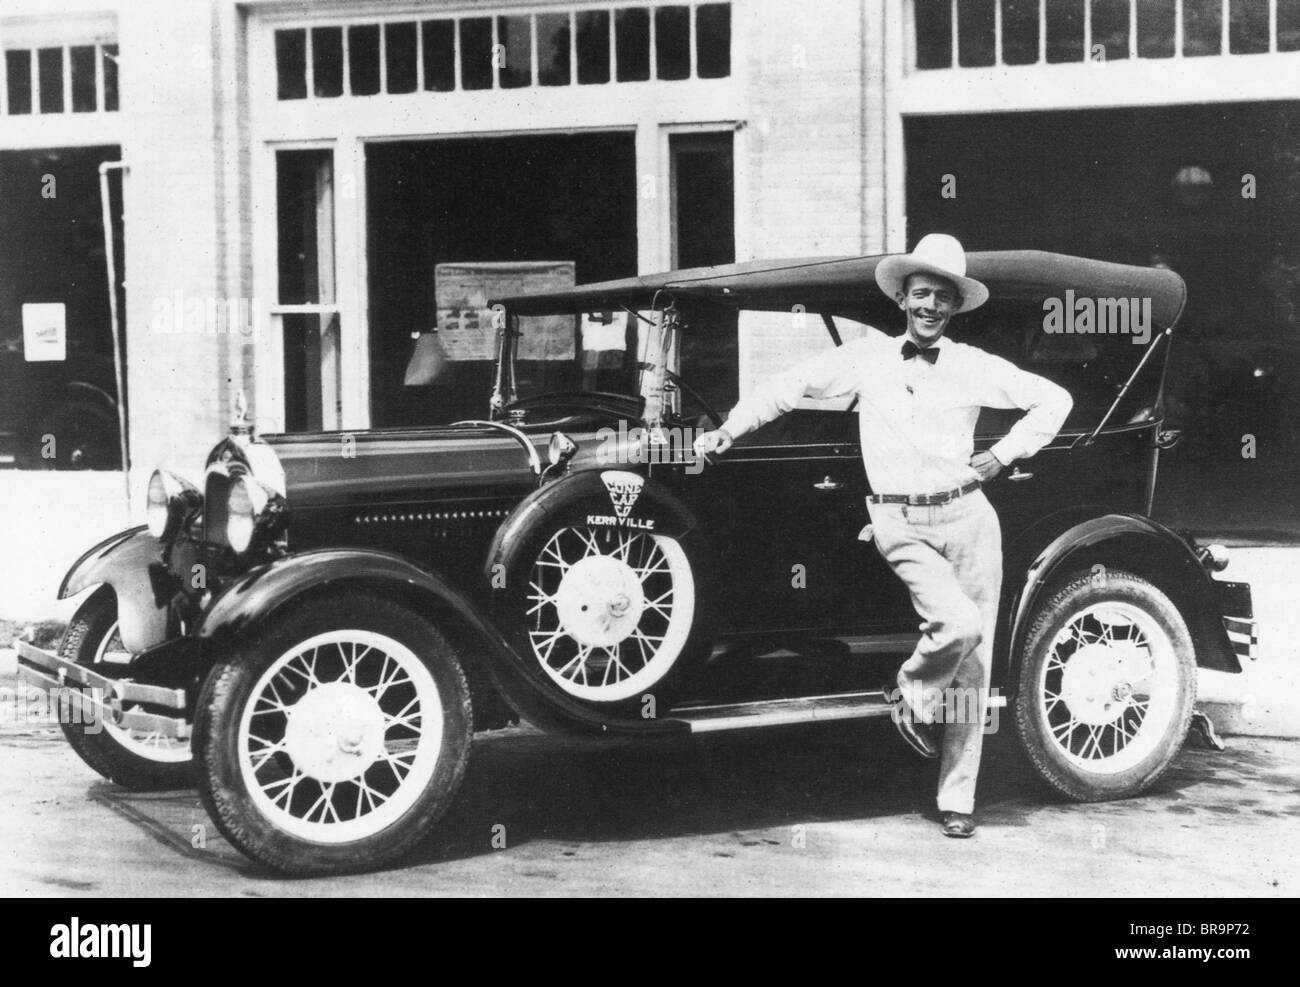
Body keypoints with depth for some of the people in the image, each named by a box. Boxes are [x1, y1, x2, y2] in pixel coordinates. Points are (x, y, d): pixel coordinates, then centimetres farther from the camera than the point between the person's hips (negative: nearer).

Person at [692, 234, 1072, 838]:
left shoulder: (975, 366, 6)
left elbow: (1055, 400, 14)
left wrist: (1006, 453, 5)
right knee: (959, 625, -26)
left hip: (969, 518, 2)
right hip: (901, 526, -2)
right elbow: (790, 386, 12)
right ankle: (911, 695, 7)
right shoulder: (868, 356, 5)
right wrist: (728, 432, 9)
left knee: (972, 669, 3)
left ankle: (957, 801, 14)